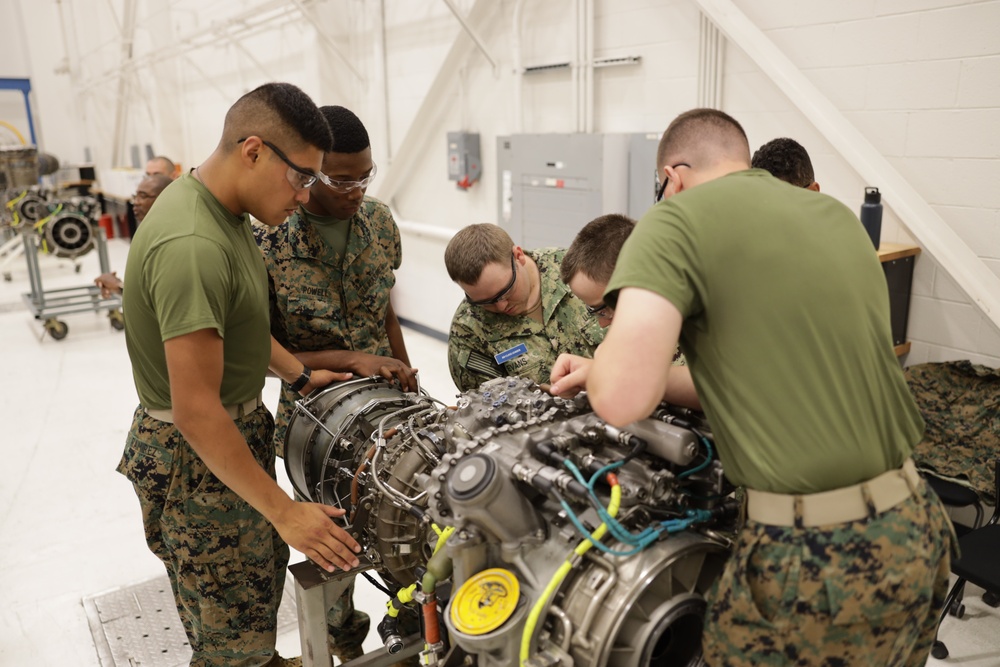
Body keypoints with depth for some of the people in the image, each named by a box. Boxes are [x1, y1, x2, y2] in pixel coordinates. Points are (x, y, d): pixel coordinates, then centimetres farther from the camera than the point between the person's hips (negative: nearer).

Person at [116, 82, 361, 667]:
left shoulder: (221, 207, 2)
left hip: (240, 427, 10)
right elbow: (197, 412, -29)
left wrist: (300, 375, 11)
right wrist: (284, 511, -24)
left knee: (262, 576, 27)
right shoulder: (192, 246, -31)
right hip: (198, 456, -9)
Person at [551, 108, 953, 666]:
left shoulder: (676, 220, -10)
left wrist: (601, 373, 0)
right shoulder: (837, 216, 12)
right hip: (919, 529, 8)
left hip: (816, 555, -8)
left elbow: (625, 398, -25)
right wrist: (602, 372, 20)